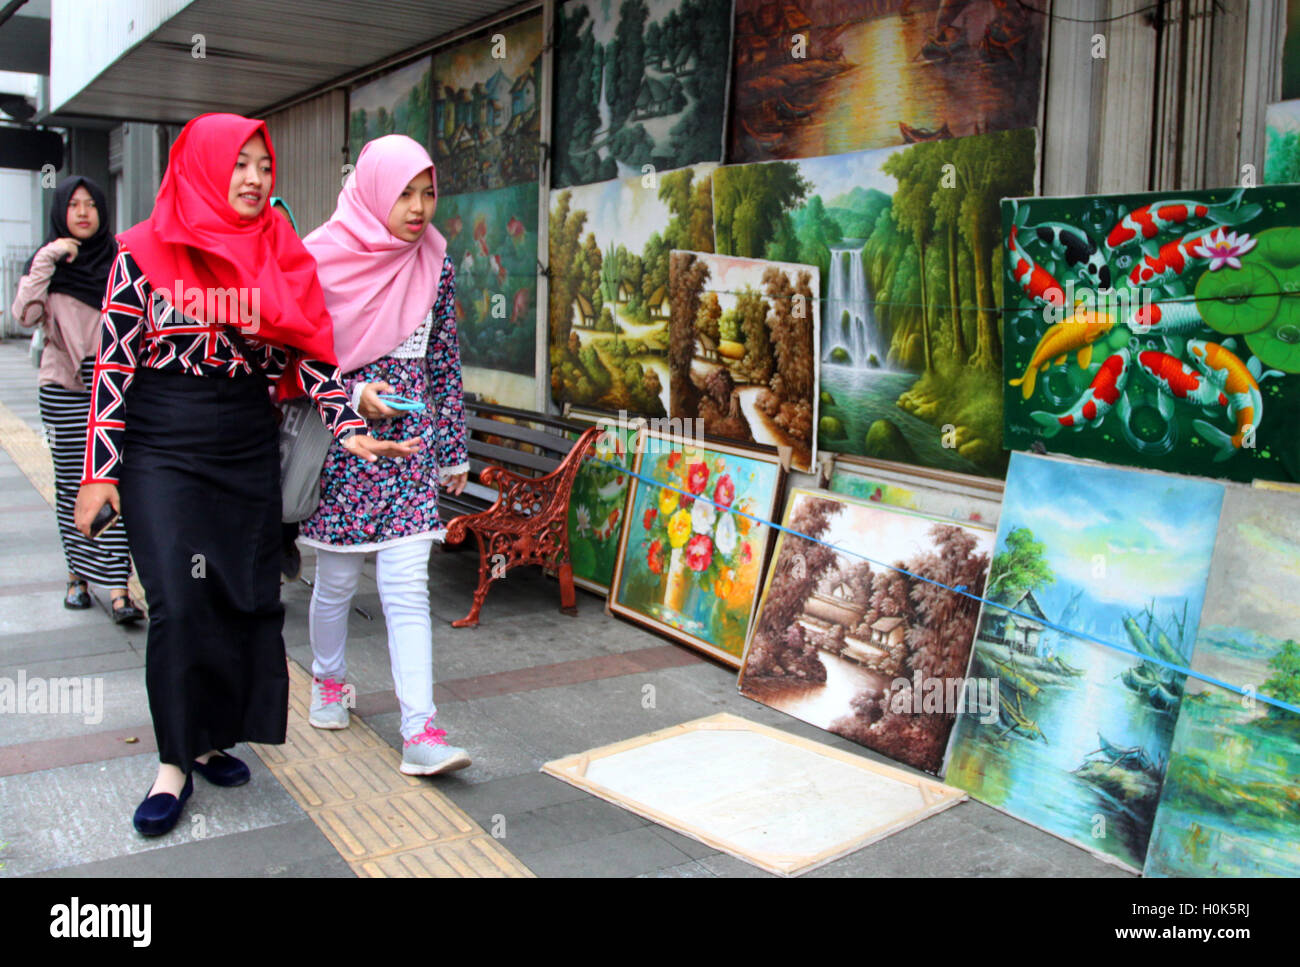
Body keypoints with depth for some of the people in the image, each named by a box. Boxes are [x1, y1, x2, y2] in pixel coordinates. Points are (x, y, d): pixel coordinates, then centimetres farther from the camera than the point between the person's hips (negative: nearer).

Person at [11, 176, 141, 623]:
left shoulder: (119, 261, 8)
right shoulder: (49, 262, 5)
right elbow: (25, 314, -11)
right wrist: (46, 260, -16)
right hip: (63, 387, 0)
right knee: (72, 482, 5)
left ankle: (118, 587, -9)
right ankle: (78, 575, 20)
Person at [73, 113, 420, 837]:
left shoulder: (283, 259, 6)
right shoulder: (147, 252, -2)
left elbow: (310, 354, 5)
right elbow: (115, 364, -3)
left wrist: (352, 431, -8)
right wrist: (100, 470, -6)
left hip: (250, 451, 4)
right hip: (163, 451, -3)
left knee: (249, 599, 5)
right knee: (180, 603, -9)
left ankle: (211, 738, 22)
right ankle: (175, 763, 5)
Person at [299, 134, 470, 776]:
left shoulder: (434, 264, 6)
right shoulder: (323, 259, -6)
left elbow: (444, 361, 11)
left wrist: (454, 451, 13)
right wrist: (353, 393, -18)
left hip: (410, 444, 2)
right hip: (339, 444, -2)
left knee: (407, 589, -3)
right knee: (337, 581, 12)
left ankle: (421, 734, -4)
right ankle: (328, 682, 39)